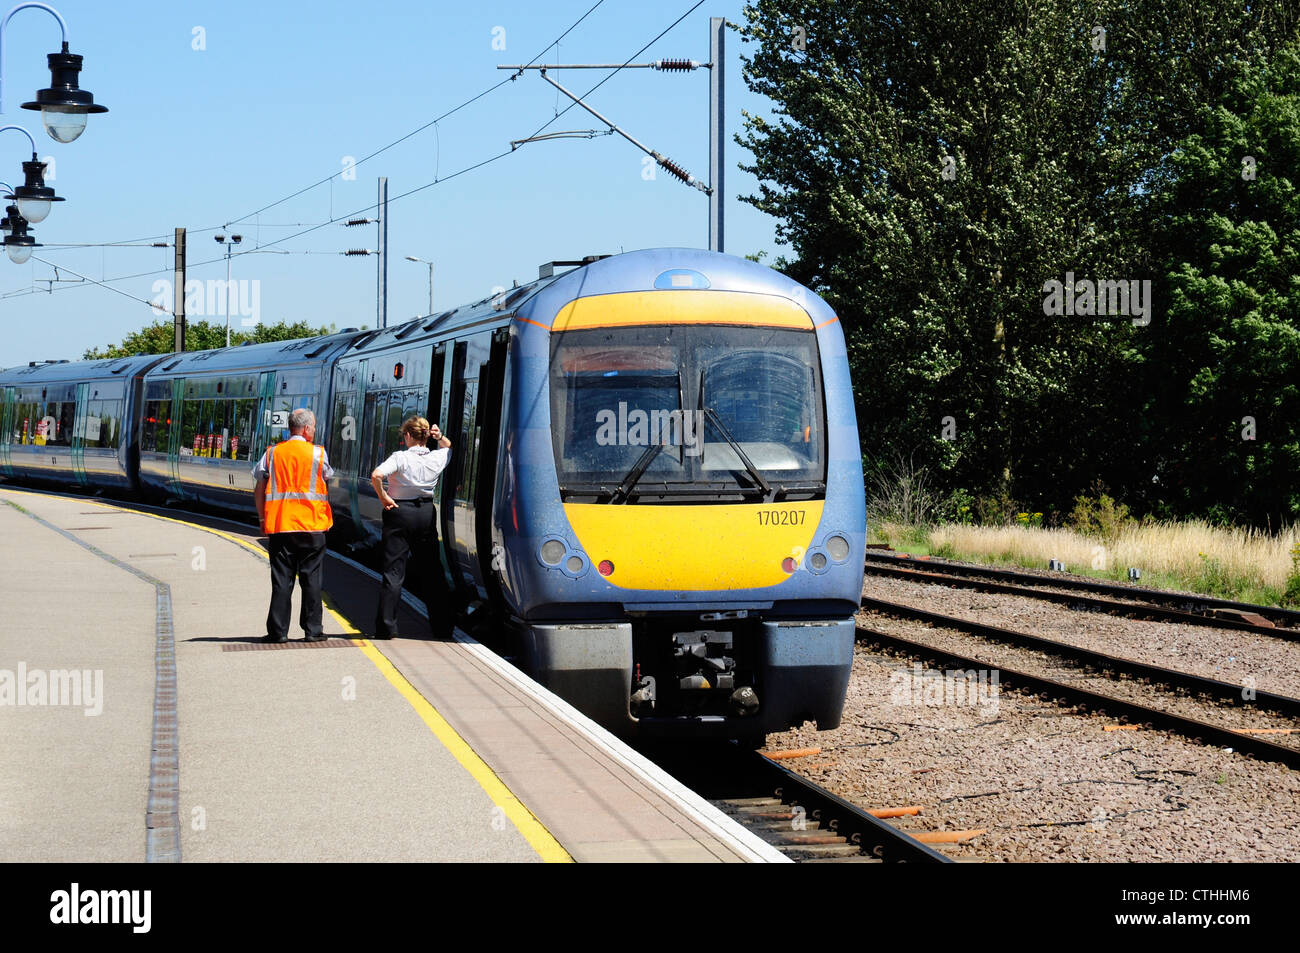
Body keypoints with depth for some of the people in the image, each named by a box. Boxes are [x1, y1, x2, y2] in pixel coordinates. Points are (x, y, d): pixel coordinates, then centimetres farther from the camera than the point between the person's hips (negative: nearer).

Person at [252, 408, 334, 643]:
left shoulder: (272, 454, 5)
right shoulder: (318, 453, 0)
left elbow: (259, 490, 6)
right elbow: (327, 479, 12)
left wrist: (263, 519, 13)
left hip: (278, 526, 2)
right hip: (311, 526, -2)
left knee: (281, 579, 4)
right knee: (311, 579, 4)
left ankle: (278, 631, 2)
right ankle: (312, 630, 5)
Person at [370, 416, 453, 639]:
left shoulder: (401, 457, -13)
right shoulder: (437, 458, 0)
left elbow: (376, 475, -28)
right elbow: (448, 448, 25)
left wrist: (383, 497, -13)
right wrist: (440, 438, 4)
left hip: (400, 513, -4)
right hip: (426, 513, 4)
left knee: (393, 571, 1)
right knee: (431, 571, 12)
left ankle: (386, 627, -3)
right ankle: (442, 627, 16)